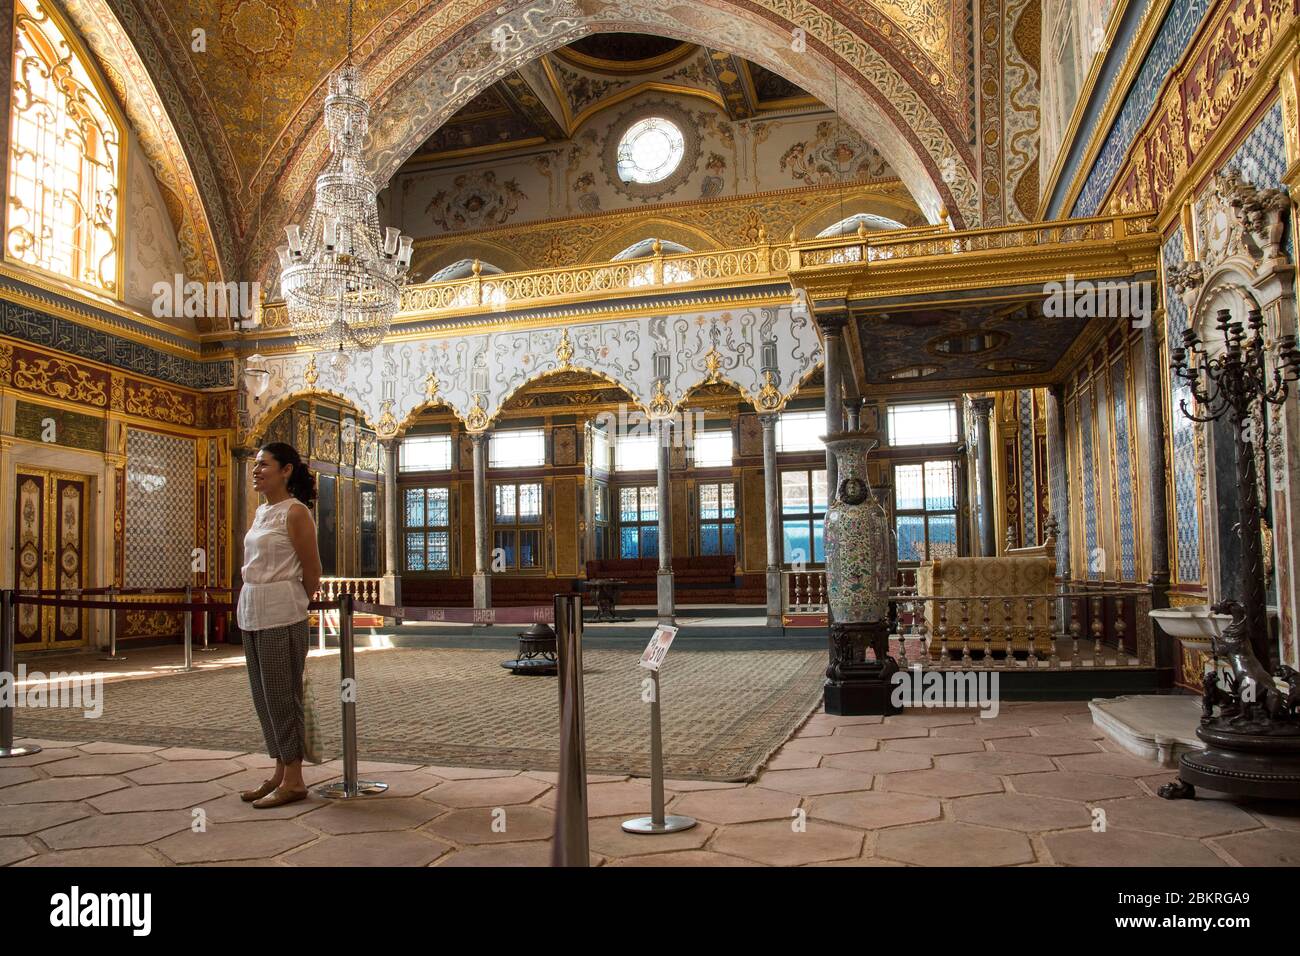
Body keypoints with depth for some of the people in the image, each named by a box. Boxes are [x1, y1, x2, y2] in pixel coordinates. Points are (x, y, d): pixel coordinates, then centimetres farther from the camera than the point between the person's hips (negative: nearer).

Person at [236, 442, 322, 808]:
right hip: (252, 611, 8)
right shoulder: (261, 511, 14)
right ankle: (280, 773, 22)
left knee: (281, 695, -3)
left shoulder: (295, 511, -10)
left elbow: (312, 575, -8)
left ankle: (294, 780, 7)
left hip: (280, 613, -8)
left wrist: (292, 609, 3)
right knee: (264, 695, 12)